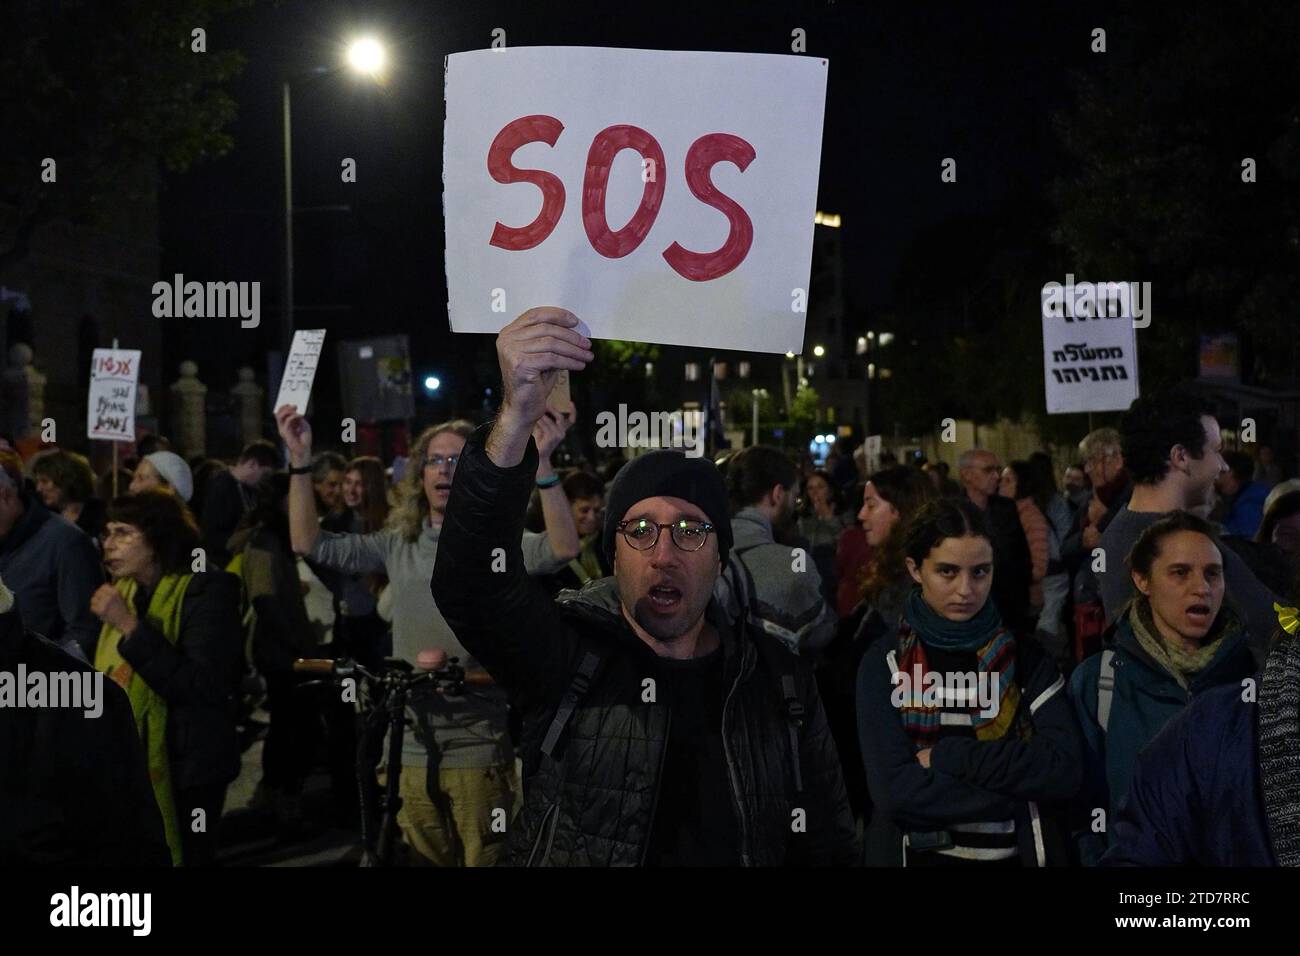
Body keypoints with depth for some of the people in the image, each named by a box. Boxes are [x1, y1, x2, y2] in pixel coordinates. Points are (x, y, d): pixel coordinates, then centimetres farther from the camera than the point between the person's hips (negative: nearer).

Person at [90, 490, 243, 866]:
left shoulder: (205, 591, -12)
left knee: (184, 856, 1)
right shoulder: (123, 591, 8)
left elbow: (203, 687, -23)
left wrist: (129, 626, -25)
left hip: (184, 765, -6)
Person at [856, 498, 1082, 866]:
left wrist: (949, 756, -17)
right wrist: (1019, 784, -17)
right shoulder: (885, 662, -6)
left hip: (1016, 854, 1)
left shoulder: (1025, 658, -1)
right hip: (921, 855, -1)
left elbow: (1064, 770, -13)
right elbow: (896, 790, -17)